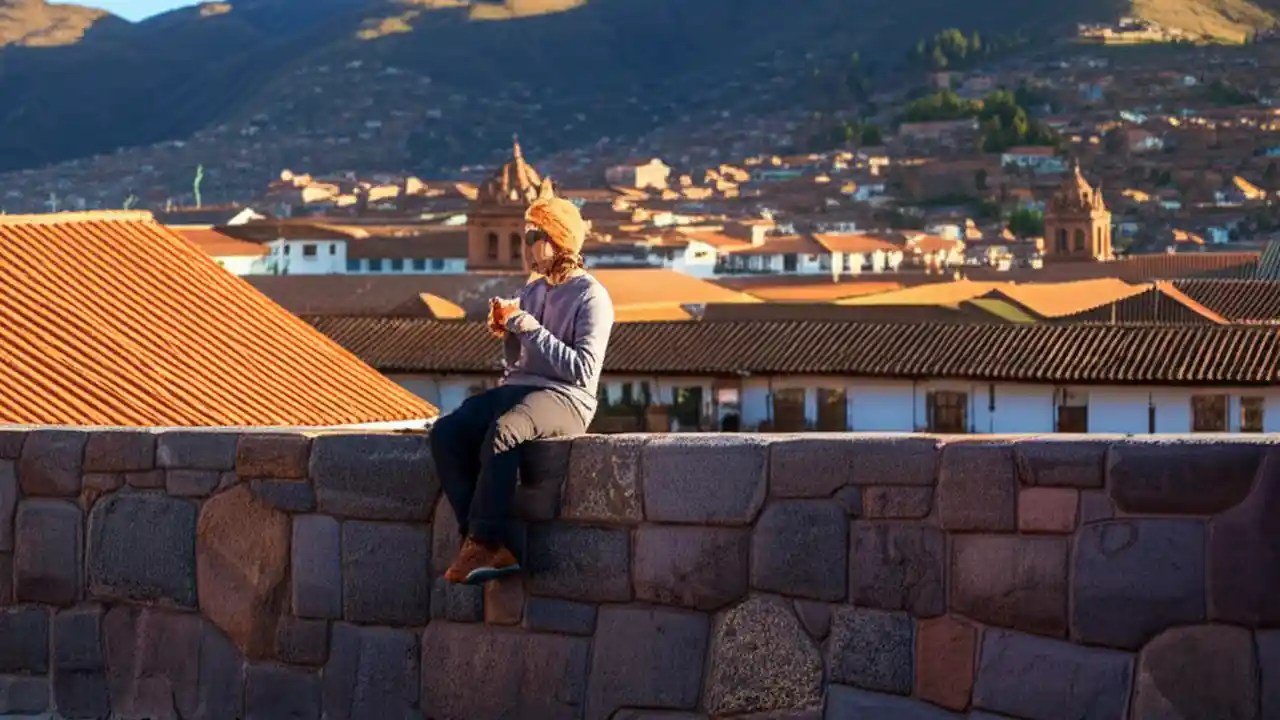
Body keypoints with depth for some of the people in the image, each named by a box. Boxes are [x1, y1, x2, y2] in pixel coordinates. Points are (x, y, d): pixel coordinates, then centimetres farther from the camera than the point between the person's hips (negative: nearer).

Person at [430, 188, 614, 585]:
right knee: (446, 432, -21)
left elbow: (583, 370, -14)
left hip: (565, 398, -7)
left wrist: (528, 327, -13)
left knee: (501, 432, -38)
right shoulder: (531, 292, 19)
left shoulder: (591, 296, -3)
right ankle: (485, 544, -29)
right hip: (517, 388, 7)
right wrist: (505, 331, 3)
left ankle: (482, 544, -32)